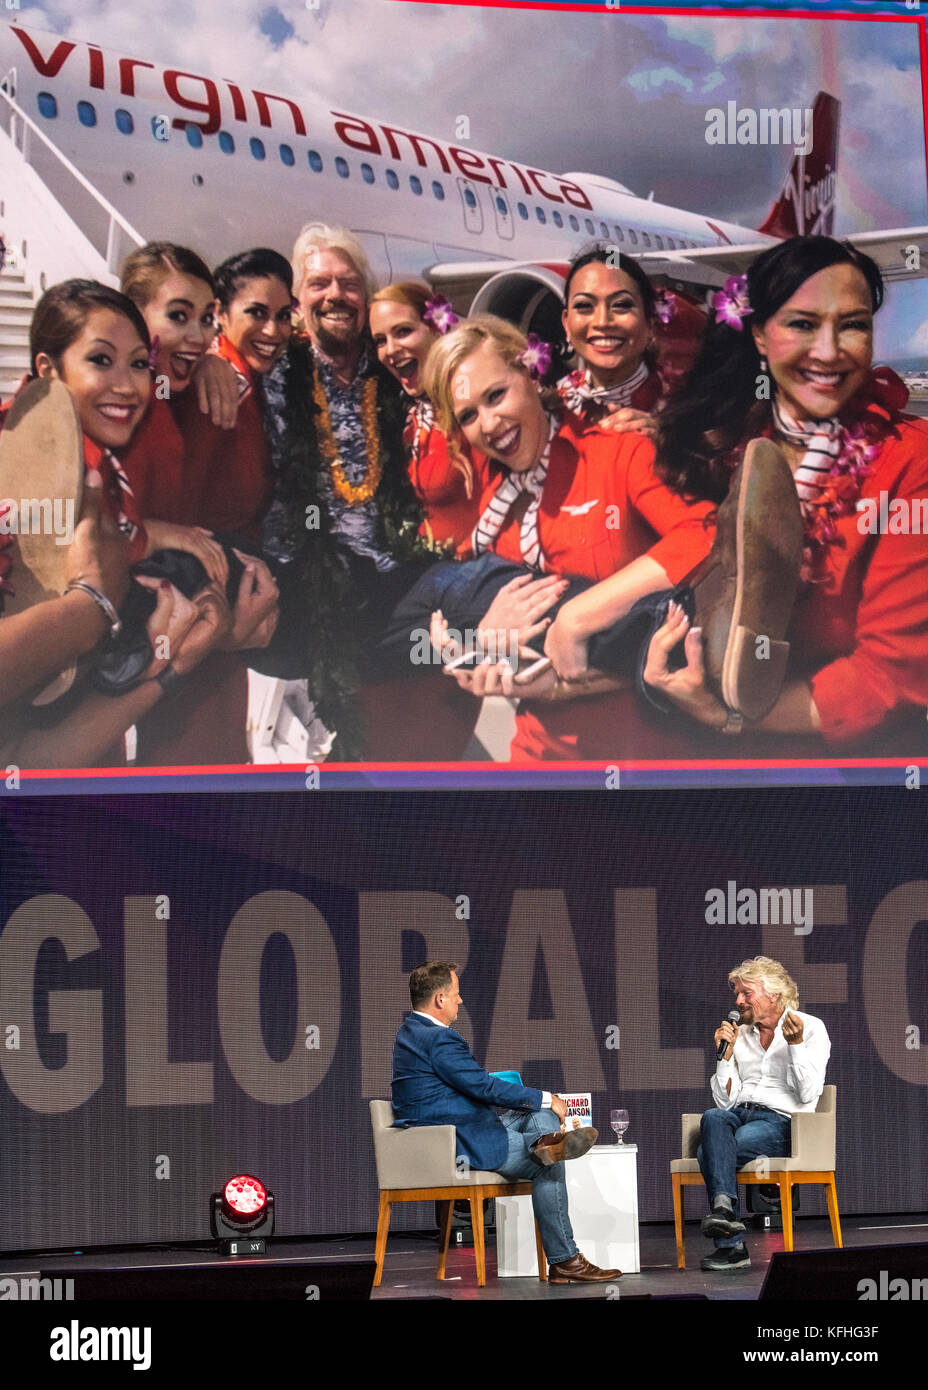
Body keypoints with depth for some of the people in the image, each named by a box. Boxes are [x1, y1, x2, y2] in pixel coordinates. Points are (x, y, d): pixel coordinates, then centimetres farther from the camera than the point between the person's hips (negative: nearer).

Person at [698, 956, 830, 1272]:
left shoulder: (811, 1029, 5)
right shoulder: (739, 1035, 19)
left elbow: (808, 1095, -6)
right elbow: (725, 1100, 13)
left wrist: (795, 1043, -14)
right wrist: (725, 1053, 4)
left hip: (780, 1120, -4)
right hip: (740, 1115, 5)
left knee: (709, 1153, -31)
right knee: (712, 1118, -34)